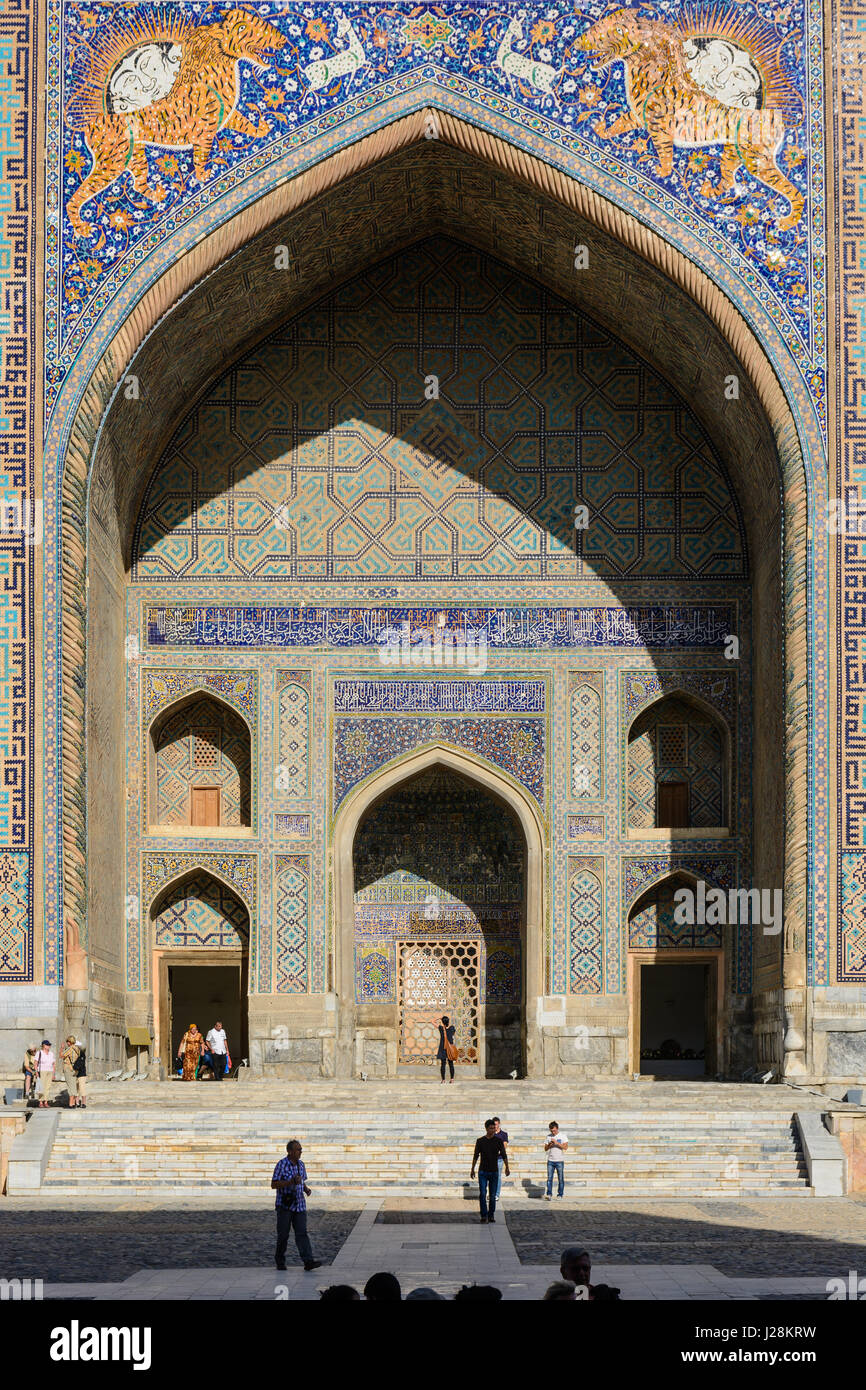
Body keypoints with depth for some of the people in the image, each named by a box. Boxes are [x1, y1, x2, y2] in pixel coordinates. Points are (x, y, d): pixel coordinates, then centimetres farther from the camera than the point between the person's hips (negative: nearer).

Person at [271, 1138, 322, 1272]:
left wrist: (306, 1189, 2)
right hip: (284, 1205, -5)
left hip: (299, 1205, 5)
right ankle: (280, 1262, 17)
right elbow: (273, 1184, -13)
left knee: (302, 1233, -6)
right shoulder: (282, 1165, -9)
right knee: (283, 1234, 2)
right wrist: (291, 1182, -23)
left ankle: (308, 1261, -16)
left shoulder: (301, 1165, 11)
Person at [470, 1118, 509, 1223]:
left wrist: (507, 1167, -5)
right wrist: (472, 1169, 8)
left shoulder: (499, 1140, 0)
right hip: (483, 1171, -1)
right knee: (482, 1194, -9)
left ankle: (491, 1215, 14)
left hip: (494, 1171, 1)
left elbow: (504, 1155, 2)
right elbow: (476, 1156, 7)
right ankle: (484, 1215, -3)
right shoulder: (480, 1141, 0)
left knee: (492, 1195, 4)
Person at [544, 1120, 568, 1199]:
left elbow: (565, 1147, -10)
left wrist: (556, 1143, -18)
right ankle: (549, 1194, -10)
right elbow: (545, 1149, 12)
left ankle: (560, 1195, 7)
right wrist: (549, 1145, -8)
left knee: (561, 1179, 0)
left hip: (560, 1161, -2)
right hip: (550, 1161, 2)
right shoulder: (548, 1137, 10)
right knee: (549, 1178, -8)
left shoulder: (563, 1136, 1)